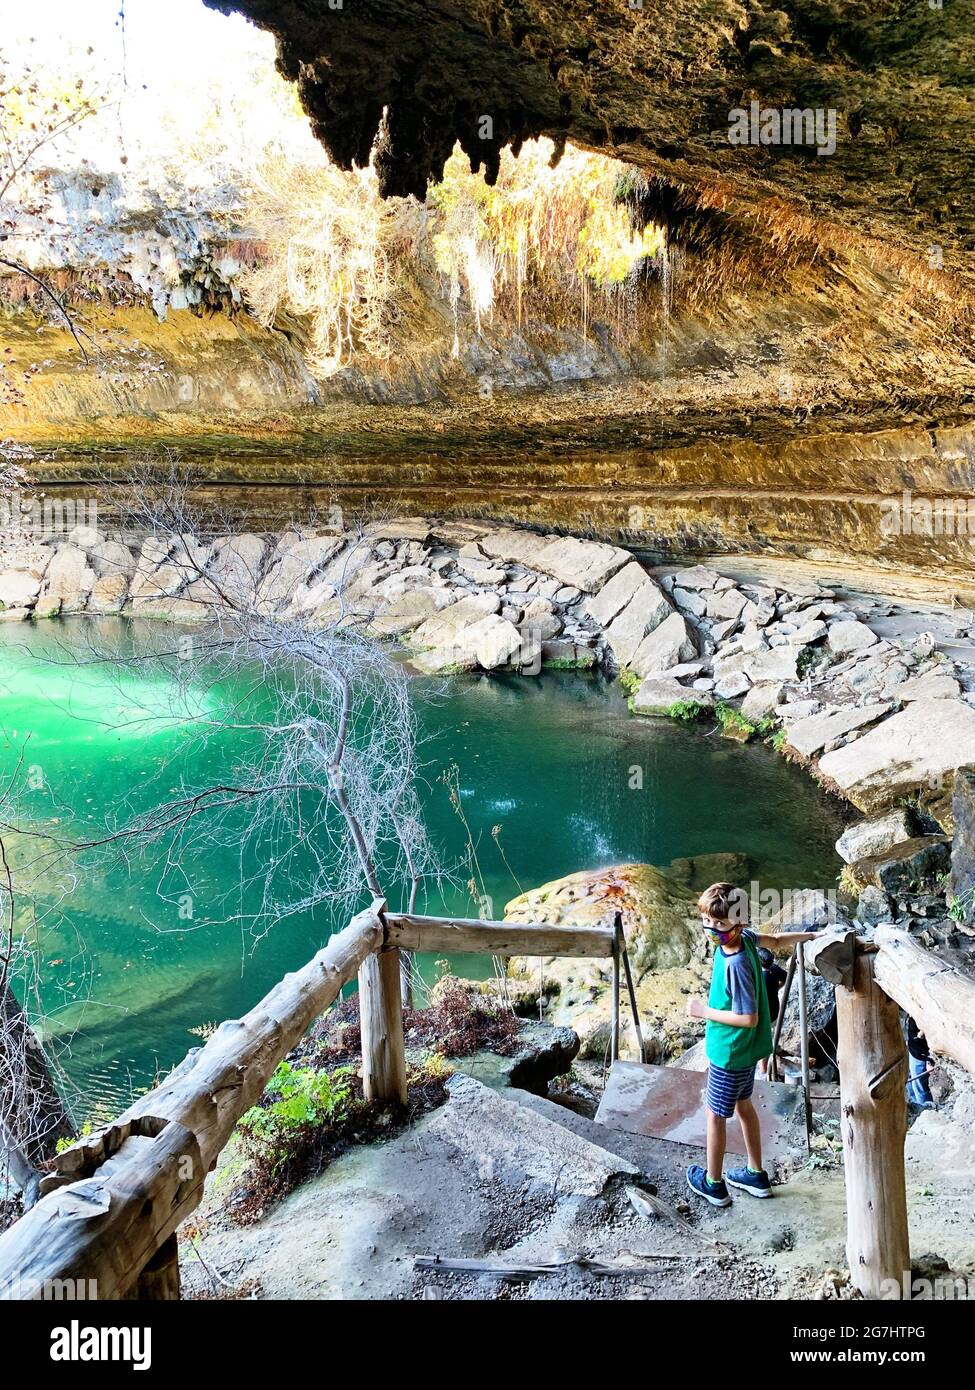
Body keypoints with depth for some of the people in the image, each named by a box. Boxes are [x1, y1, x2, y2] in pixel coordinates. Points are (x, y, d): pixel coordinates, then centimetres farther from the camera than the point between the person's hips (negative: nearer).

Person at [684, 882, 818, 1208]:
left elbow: (749, 1018, -28)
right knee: (743, 1105, 23)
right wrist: (811, 936, 24)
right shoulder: (744, 937, -9)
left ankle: (713, 1184, 27)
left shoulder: (736, 965, -33)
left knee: (716, 1114, 10)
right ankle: (756, 1175, 38)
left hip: (730, 1052, -9)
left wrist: (705, 1011, -20)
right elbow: (776, 942, 8)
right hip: (746, 1049, 9)